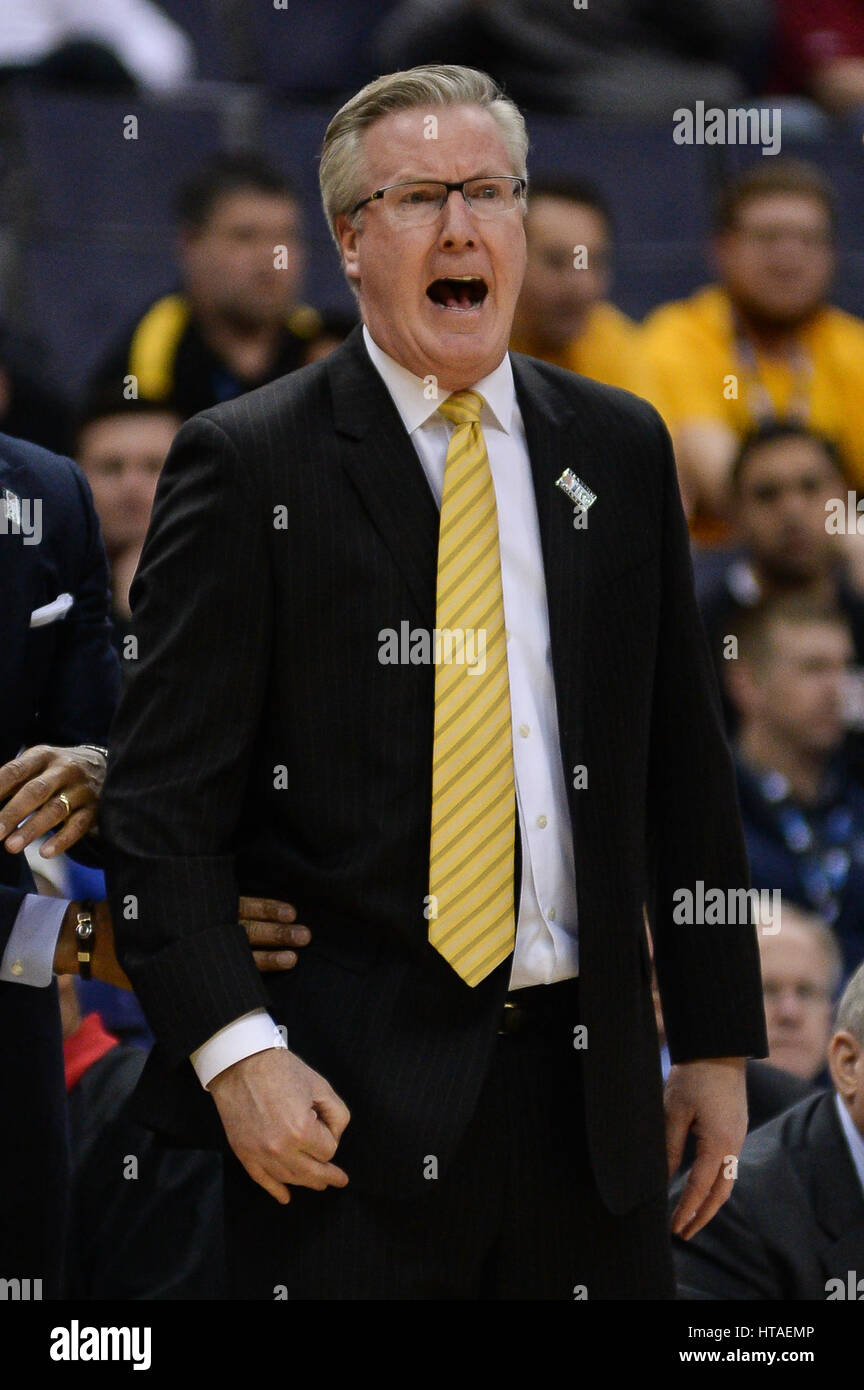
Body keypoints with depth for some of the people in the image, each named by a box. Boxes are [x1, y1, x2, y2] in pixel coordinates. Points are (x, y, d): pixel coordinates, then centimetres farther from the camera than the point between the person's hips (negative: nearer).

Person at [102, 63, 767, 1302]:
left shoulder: (620, 449, 12)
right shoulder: (246, 466, -2)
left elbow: (686, 769, 15)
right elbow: (164, 801, -6)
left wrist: (719, 1042, 11)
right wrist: (234, 1051, -16)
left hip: (588, 1083, 4)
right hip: (346, 1103, -4)